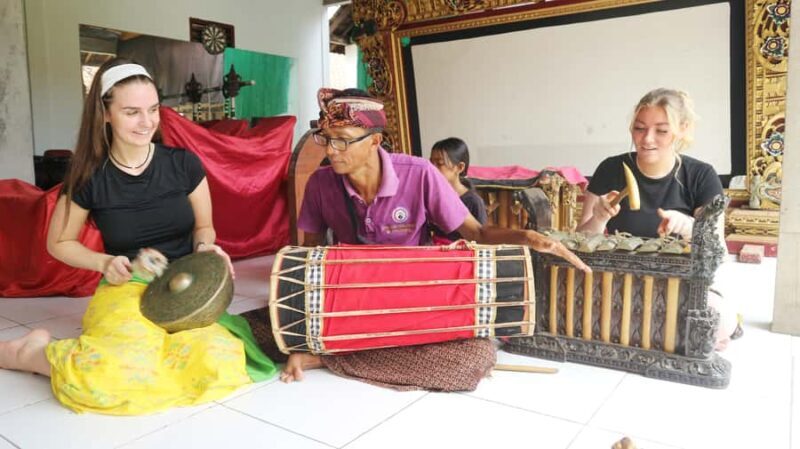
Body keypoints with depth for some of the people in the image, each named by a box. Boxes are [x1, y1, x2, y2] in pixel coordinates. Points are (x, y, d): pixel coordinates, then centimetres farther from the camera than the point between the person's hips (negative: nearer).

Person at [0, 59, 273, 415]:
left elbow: (203, 226, 14)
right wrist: (105, 262, -6)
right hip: (125, 290, -2)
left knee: (217, 362, -32)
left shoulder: (183, 164, 0)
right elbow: (58, 243, 12)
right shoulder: (90, 178, -2)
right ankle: (31, 353, 0)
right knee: (121, 375, -36)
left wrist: (205, 248, -9)